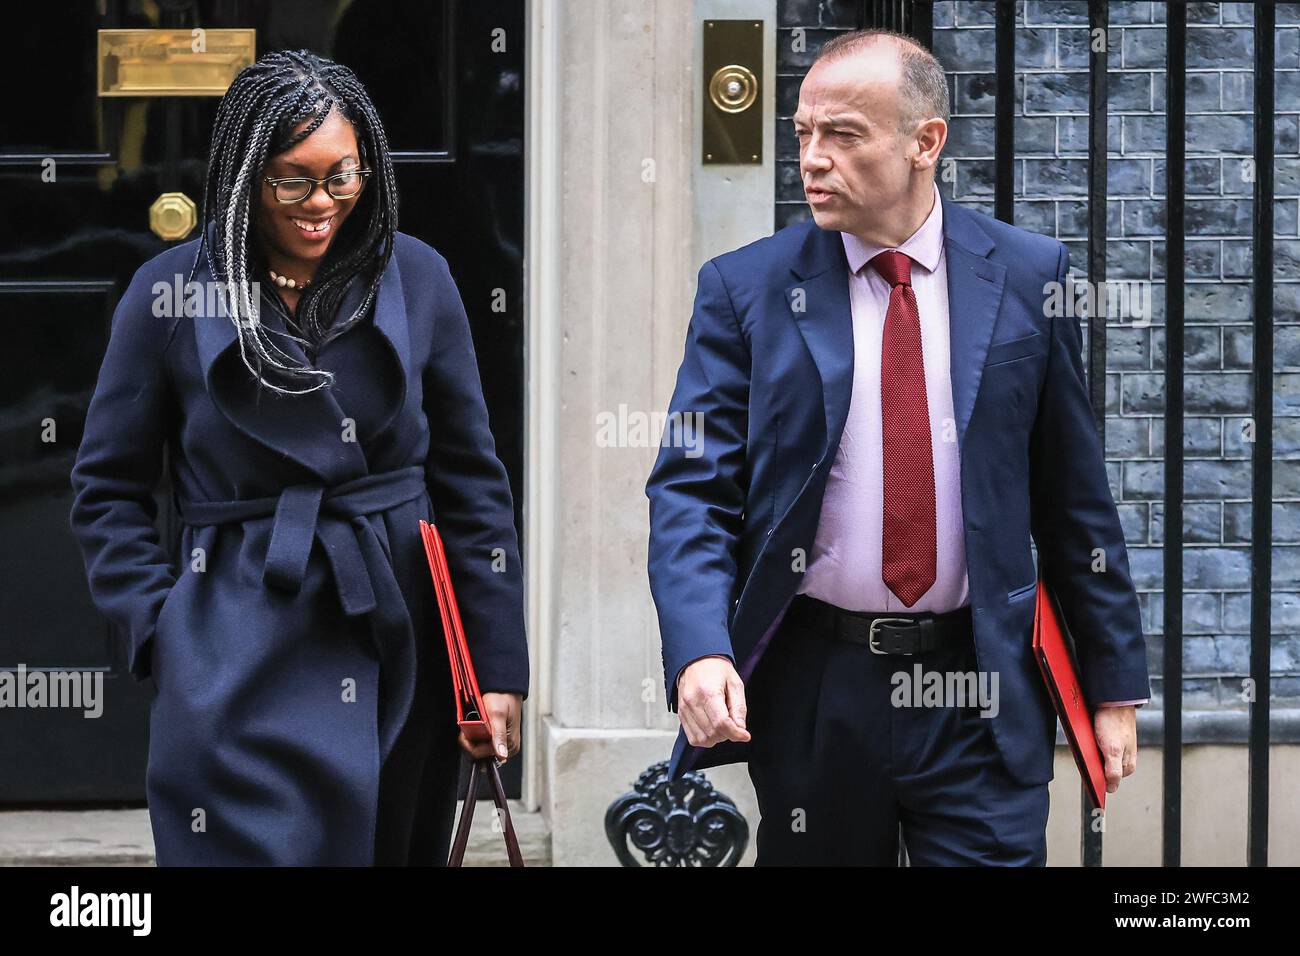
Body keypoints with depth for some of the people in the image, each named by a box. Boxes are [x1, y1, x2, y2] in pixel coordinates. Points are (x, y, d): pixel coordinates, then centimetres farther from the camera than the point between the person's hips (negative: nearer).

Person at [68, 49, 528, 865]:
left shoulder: (416, 278, 2)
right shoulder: (172, 292, -3)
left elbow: (473, 482, 5)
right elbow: (108, 489, 5)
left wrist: (500, 665, 1)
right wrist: (162, 625, -7)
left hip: (402, 651, 3)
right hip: (240, 668, -2)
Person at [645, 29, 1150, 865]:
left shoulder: (1027, 278, 2)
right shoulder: (746, 289, 0)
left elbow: (1075, 495, 6)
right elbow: (691, 490, -4)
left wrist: (1115, 682, 6)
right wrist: (699, 651, -21)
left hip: (979, 690, 0)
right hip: (809, 693, 1)